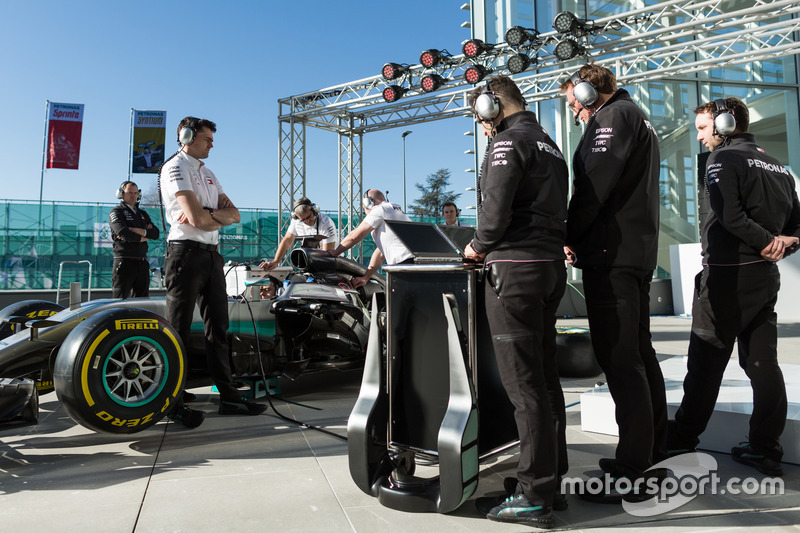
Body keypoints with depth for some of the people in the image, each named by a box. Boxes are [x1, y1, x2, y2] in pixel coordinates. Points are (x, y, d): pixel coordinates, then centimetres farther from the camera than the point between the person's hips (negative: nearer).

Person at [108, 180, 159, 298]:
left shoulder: (143, 213, 20)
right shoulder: (116, 212, 3)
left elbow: (156, 234, 6)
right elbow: (123, 233, -15)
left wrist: (137, 231, -10)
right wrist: (145, 236, -1)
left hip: (142, 262, 6)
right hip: (124, 261, -6)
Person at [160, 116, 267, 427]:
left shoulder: (207, 173, 22)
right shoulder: (174, 167, -5)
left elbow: (234, 214, 10)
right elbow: (196, 218, -18)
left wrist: (207, 214, -9)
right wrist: (221, 217, 2)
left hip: (212, 254, 9)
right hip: (186, 252, -8)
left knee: (218, 327, 10)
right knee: (179, 330, -3)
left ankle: (228, 395, 17)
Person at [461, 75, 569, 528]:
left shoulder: (510, 141, -6)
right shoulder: (550, 145, 22)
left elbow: (497, 206, -17)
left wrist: (479, 246, 1)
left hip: (516, 268, -9)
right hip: (551, 264, 10)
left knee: (524, 383, -6)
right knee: (545, 377, 12)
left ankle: (534, 496, 2)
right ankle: (552, 482, 21)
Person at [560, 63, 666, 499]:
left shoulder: (613, 116, -4)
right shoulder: (638, 119, 27)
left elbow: (594, 185, -16)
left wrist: (569, 236, -5)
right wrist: (580, 238, 16)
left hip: (611, 254, -11)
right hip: (638, 250, 11)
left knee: (619, 360, -10)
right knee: (639, 354, 14)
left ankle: (632, 471, -5)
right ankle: (653, 452, 24)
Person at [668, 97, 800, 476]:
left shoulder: (724, 160, -8)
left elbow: (729, 215, -22)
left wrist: (766, 242, -11)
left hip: (728, 275, -7)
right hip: (766, 276, 8)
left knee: (706, 360, 1)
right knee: (762, 362, 9)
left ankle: (683, 437, 12)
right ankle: (766, 449, 15)